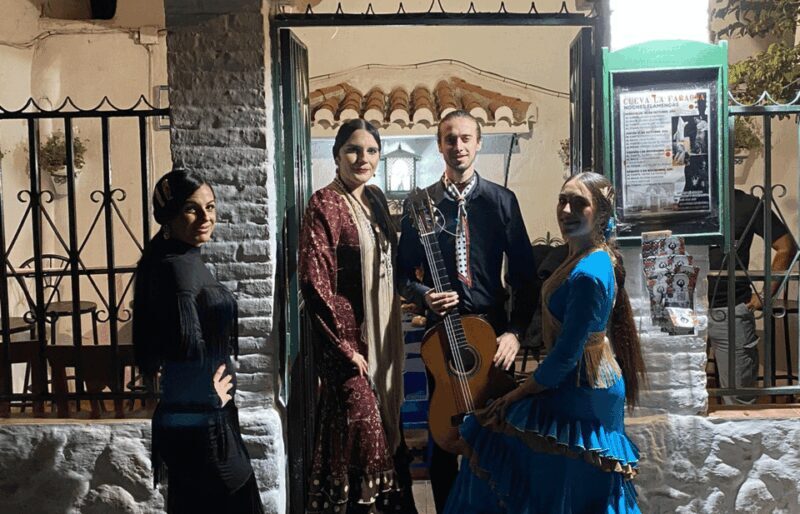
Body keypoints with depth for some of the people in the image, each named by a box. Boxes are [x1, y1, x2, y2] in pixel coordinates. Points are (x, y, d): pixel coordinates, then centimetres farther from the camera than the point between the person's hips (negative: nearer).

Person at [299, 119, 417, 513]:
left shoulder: (375, 199, 9)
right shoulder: (325, 204, -14)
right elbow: (314, 281, -19)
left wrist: (391, 331, 11)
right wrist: (345, 347, -18)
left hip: (382, 332, 8)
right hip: (348, 335, -7)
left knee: (383, 422, 15)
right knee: (360, 430, -3)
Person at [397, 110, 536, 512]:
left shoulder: (501, 200, 2)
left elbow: (524, 272, 0)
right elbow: (403, 272, 6)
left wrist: (516, 330, -9)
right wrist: (424, 295, -14)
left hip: (493, 329, 0)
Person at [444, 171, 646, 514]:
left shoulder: (588, 275, -27)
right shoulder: (593, 256, 4)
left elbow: (566, 355, -24)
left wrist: (518, 394, -13)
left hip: (580, 395, -9)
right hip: (593, 387, 9)